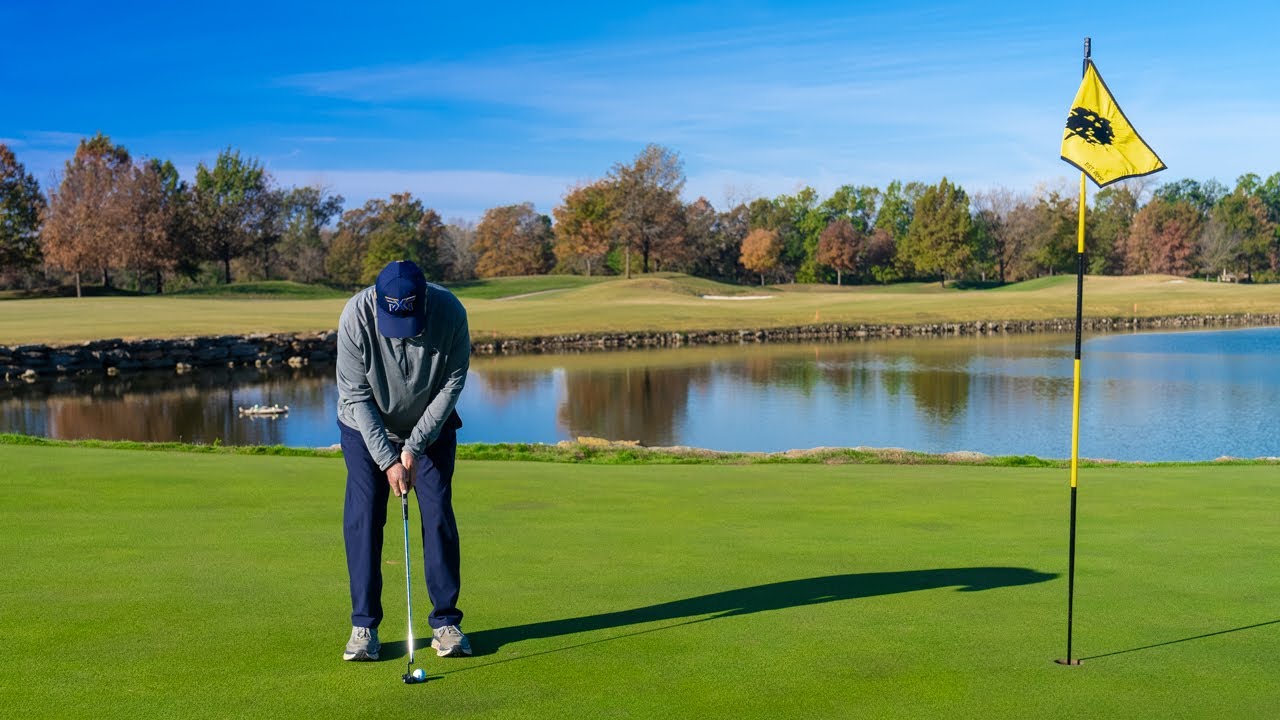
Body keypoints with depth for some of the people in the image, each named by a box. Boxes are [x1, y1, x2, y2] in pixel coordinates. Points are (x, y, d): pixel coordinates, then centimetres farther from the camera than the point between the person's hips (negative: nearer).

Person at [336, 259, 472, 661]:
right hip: (366, 428, 0)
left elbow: (453, 382, -16)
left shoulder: (450, 312, -27)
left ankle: (446, 621, 6)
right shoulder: (356, 316, -28)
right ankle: (364, 624, 5)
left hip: (431, 427, 1)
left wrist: (414, 446, -17)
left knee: (439, 515, -4)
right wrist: (387, 459, -24)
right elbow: (355, 396, -21)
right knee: (363, 518, -6)